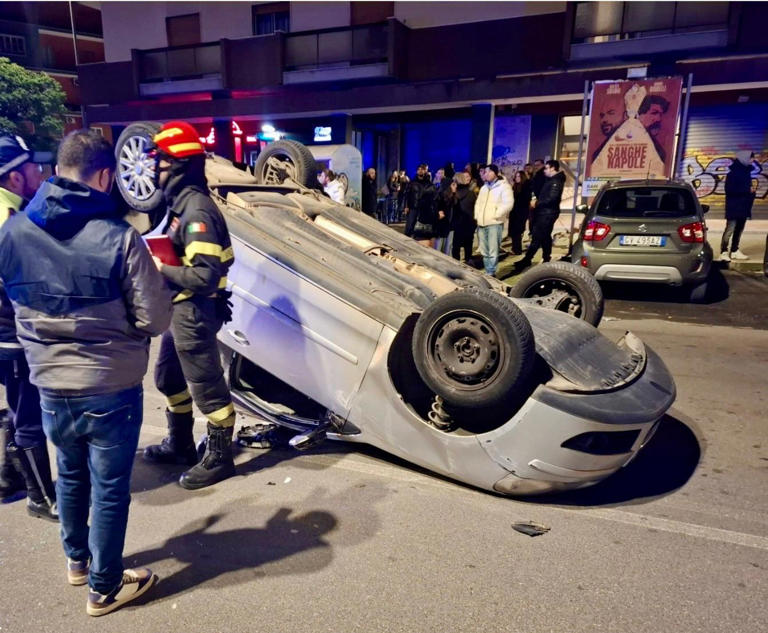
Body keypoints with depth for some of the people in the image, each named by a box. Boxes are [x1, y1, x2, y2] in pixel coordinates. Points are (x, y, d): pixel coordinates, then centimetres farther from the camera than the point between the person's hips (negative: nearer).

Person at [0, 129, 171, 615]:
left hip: (50, 386, 5)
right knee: (110, 489, 12)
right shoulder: (118, 236, -20)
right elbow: (155, 319, -17)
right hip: (111, 389, -5)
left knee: (71, 476, 26)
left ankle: (78, 560, 47)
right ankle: (105, 588, 29)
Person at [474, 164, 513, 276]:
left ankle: (491, 273, -4)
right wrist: (477, 216, 8)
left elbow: (508, 204, -14)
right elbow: (478, 203, 24)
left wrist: (495, 215, -15)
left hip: (494, 223, -7)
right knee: (484, 251, 11)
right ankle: (488, 272, 19)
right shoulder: (484, 187, 20)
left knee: (493, 251, -9)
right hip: (481, 223, 7)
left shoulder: (504, 186, -3)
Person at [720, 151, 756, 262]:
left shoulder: (746, 171, 14)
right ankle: (724, 252, -8)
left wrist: (752, 188, 1)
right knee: (730, 229, -10)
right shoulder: (733, 173, -11)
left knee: (739, 229, 11)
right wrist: (748, 190, -16)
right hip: (734, 207, -8)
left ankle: (734, 251, 18)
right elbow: (730, 190, -18)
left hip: (744, 207, 9)